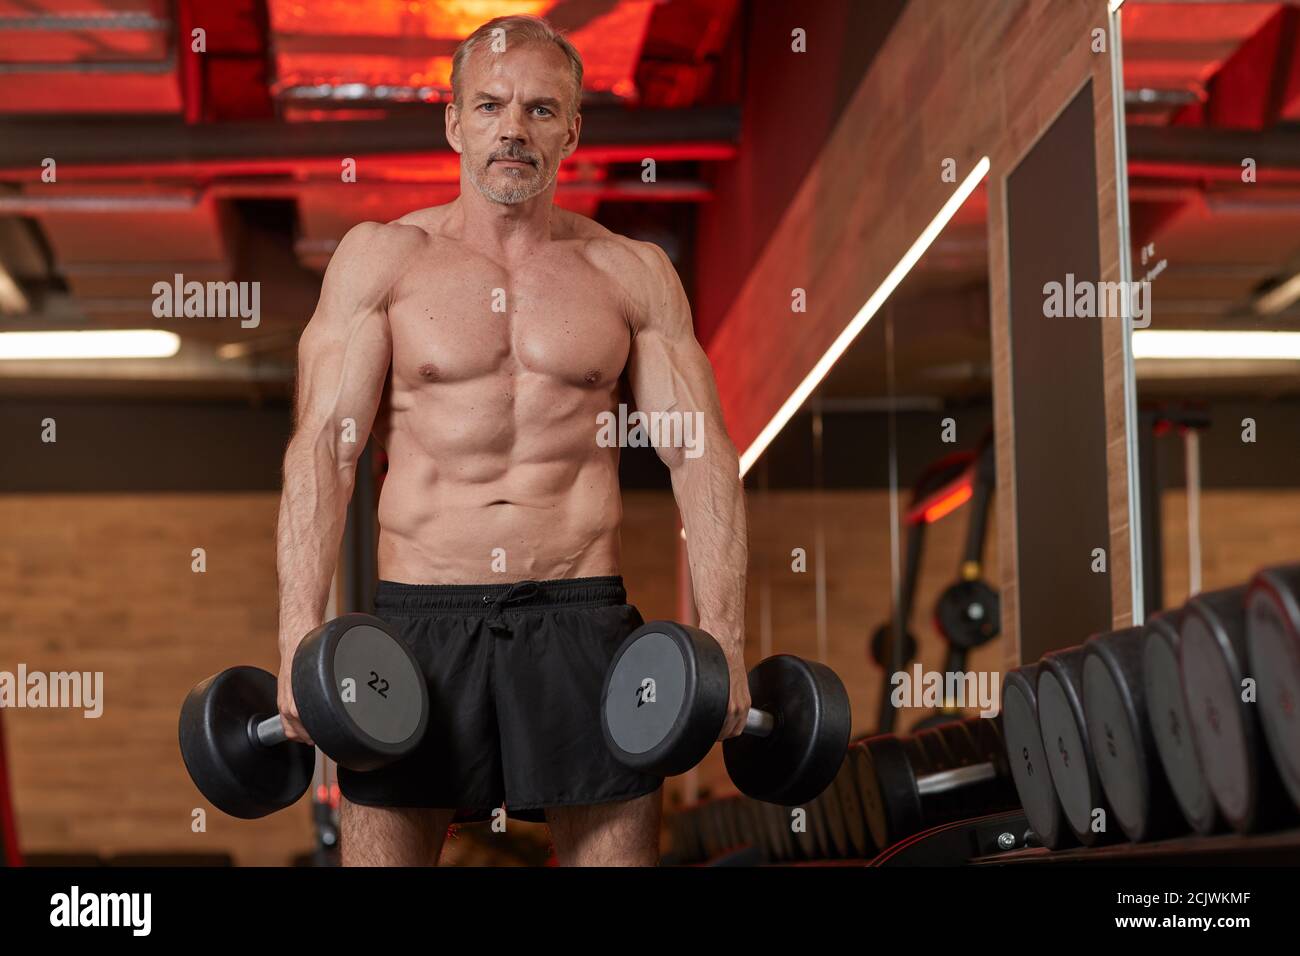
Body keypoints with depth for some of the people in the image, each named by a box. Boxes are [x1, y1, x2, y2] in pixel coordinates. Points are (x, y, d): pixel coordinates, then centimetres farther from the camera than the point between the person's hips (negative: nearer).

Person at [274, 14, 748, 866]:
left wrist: (723, 642, -6)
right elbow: (323, 446, -4)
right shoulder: (380, 259, 5)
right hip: (420, 613, -1)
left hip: (582, 616, 1)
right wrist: (301, 636, -15)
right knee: (379, 849, 1)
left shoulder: (633, 274, 9)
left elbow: (702, 454, 5)